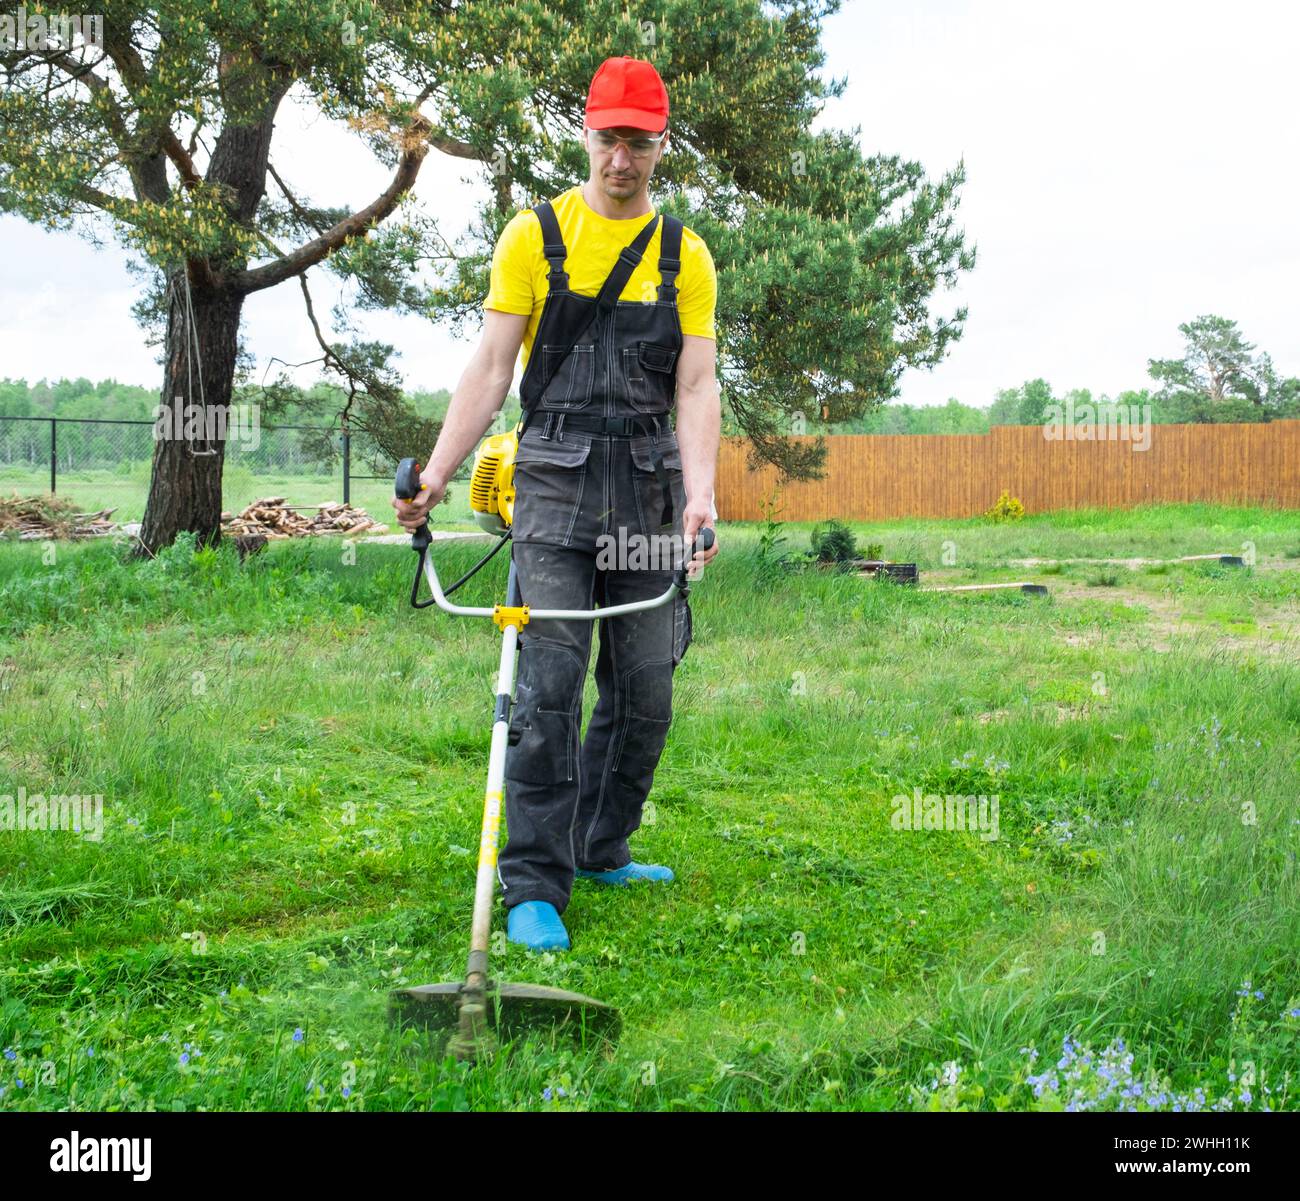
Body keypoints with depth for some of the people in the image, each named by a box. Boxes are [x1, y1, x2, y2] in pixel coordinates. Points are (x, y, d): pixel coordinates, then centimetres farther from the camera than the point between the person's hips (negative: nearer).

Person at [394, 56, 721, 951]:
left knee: (645, 691, 6)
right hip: (555, 479, -3)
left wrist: (701, 493, -15)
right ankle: (535, 885, -7)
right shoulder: (535, 236, 4)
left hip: (649, 487, 3)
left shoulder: (685, 256, 8)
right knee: (549, 683, -11)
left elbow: (697, 385, 0)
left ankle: (601, 849, 24)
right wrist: (437, 470, -7)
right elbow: (492, 368, 2)